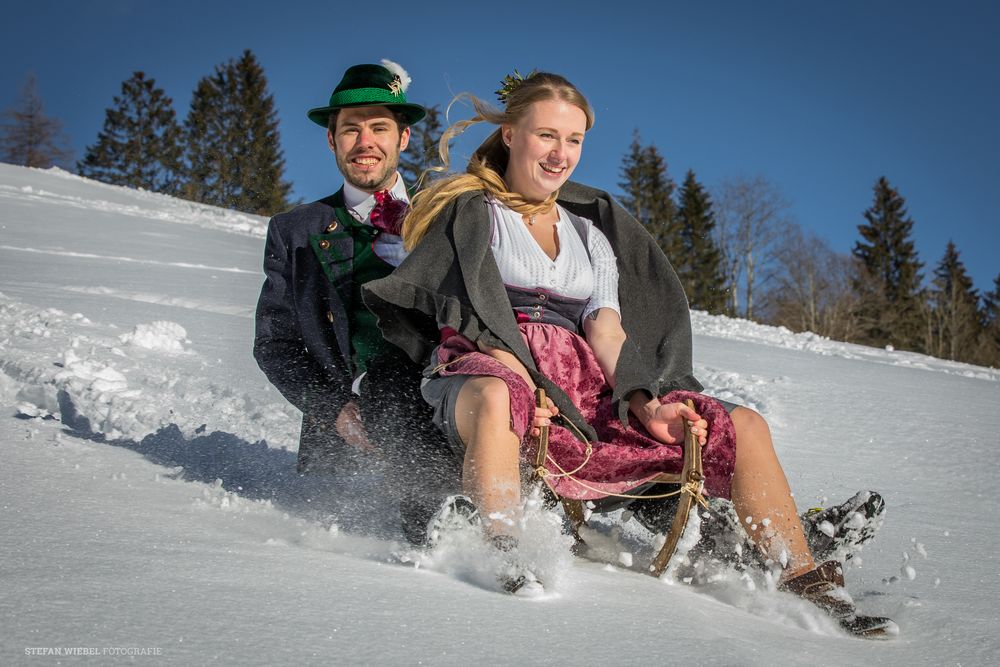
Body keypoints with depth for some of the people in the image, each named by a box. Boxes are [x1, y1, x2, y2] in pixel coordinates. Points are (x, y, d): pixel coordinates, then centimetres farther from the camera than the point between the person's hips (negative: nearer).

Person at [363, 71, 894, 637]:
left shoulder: (592, 232, 25)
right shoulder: (470, 212, 11)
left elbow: (605, 330, 11)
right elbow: (473, 314, -5)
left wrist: (646, 405, -9)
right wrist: (524, 381, -24)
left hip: (585, 390, 5)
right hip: (487, 372, -5)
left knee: (742, 427, -10)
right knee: (496, 400, -45)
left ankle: (812, 590, -10)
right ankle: (505, 559, -44)